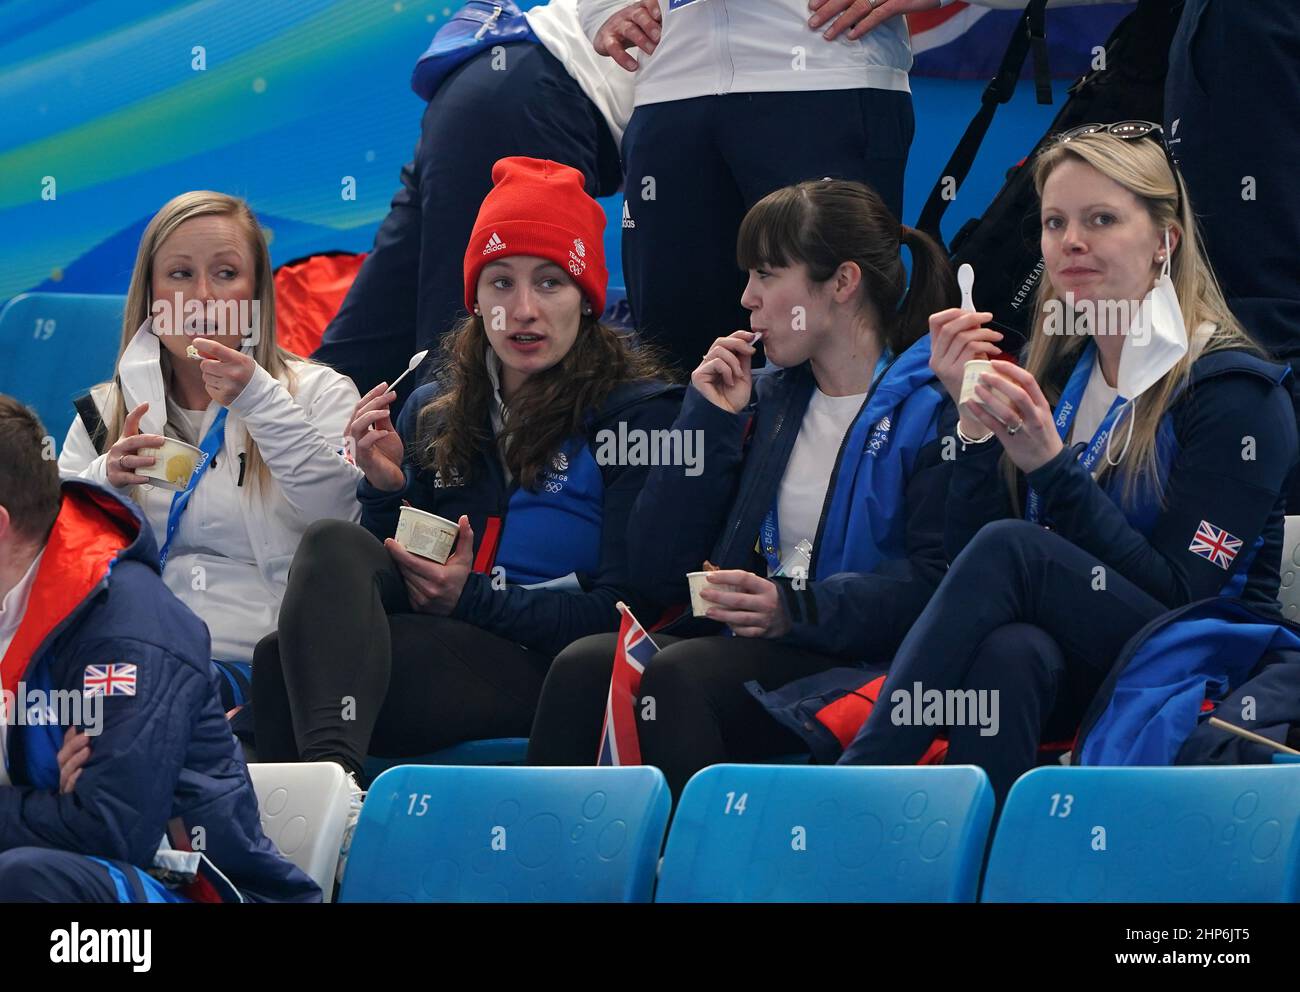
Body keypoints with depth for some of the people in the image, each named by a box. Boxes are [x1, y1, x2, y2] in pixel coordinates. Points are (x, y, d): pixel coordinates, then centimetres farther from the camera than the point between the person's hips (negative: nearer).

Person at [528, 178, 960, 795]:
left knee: (676, 675, -32)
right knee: (584, 666, -22)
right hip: (746, 646, 6)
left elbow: (938, 578, -14)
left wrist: (798, 608, -23)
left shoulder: (933, 404, 0)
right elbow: (658, 572, 14)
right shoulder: (762, 401, 22)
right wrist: (710, 422, 8)